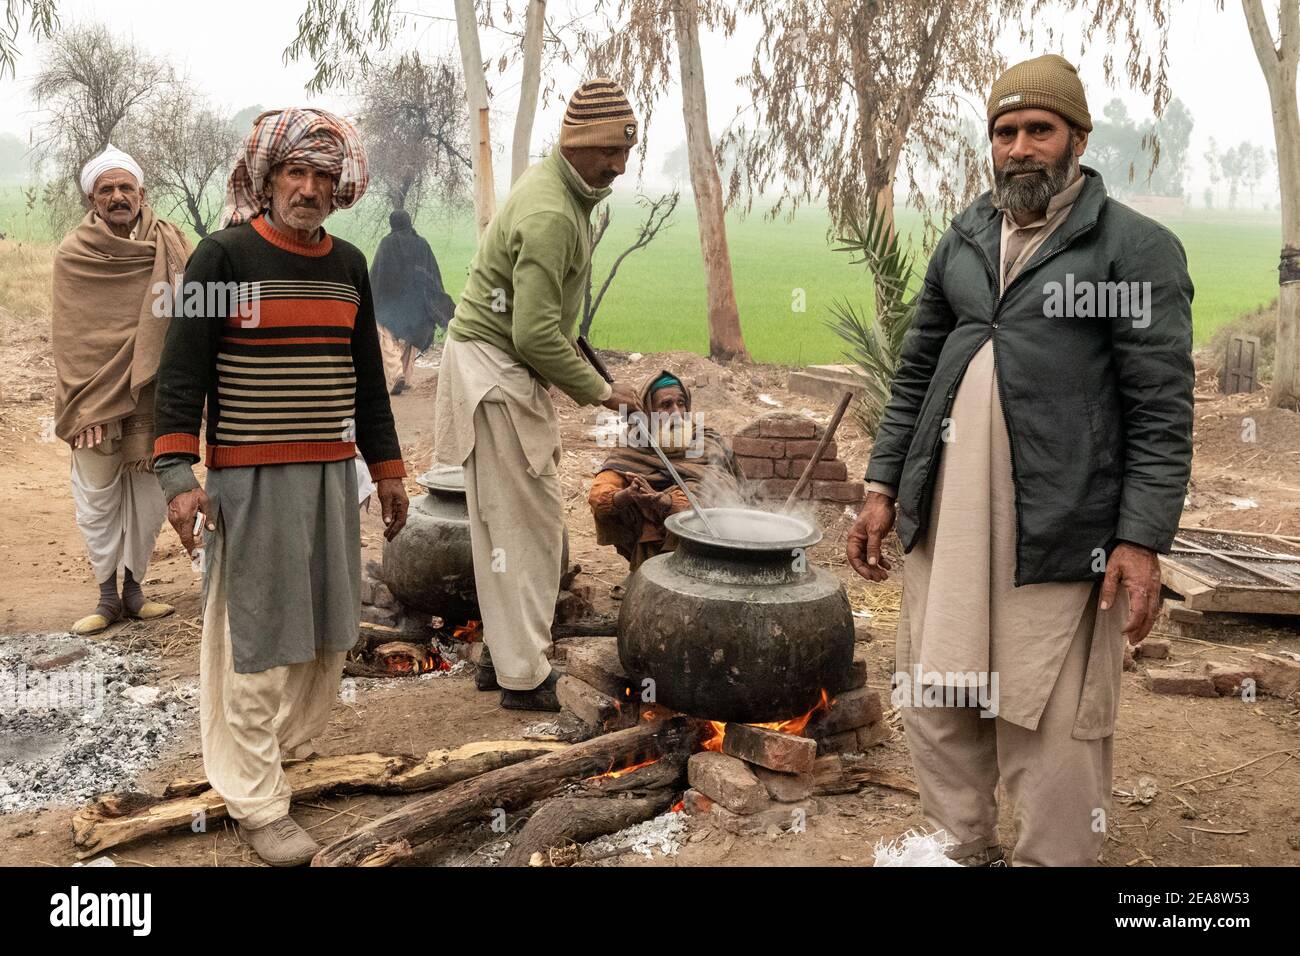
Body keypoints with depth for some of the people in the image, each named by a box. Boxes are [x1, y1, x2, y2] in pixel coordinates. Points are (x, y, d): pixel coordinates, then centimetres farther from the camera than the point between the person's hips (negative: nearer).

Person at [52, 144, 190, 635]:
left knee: (148, 497, 8)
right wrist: (77, 401, -7)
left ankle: (133, 589, 23)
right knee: (97, 499, 4)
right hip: (96, 392, -1)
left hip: (152, 391, 1)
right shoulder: (73, 254, 0)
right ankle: (108, 596, 17)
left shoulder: (168, 244, 2)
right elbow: (67, 335, 0)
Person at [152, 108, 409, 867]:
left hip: (332, 472, 6)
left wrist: (388, 470, 15)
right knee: (256, 636, 0)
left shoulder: (349, 264, 9)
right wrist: (178, 476, -17)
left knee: (329, 627, 12)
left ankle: (287, 747, 34)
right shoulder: (223, 254, -6)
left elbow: (368, 376, 15)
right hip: (250, 477, -5)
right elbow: (181, 372, -9)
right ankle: (257, 802, 11)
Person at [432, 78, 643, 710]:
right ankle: (523, 676, 4)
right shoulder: (551, 214, -22)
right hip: (494, 372, -10)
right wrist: (595, 390, -15)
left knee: (508, 518, 15)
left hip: (505, 370, 10)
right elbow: (535, 336, -27)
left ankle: (507, 654, 26)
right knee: (524, 520, -5)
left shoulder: (560, 186, 12)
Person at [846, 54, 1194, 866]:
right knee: (935, 702, 12)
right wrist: (883, 486, 11)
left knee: (1049, 727, 2)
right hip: (946, 518, 5)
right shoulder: (962, 241, 13)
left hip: (1057, 530, -5)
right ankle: (967, 849, 31)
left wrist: (1142, 538, -13)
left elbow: (1162, 410, -7)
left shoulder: (1138, 247, -3)